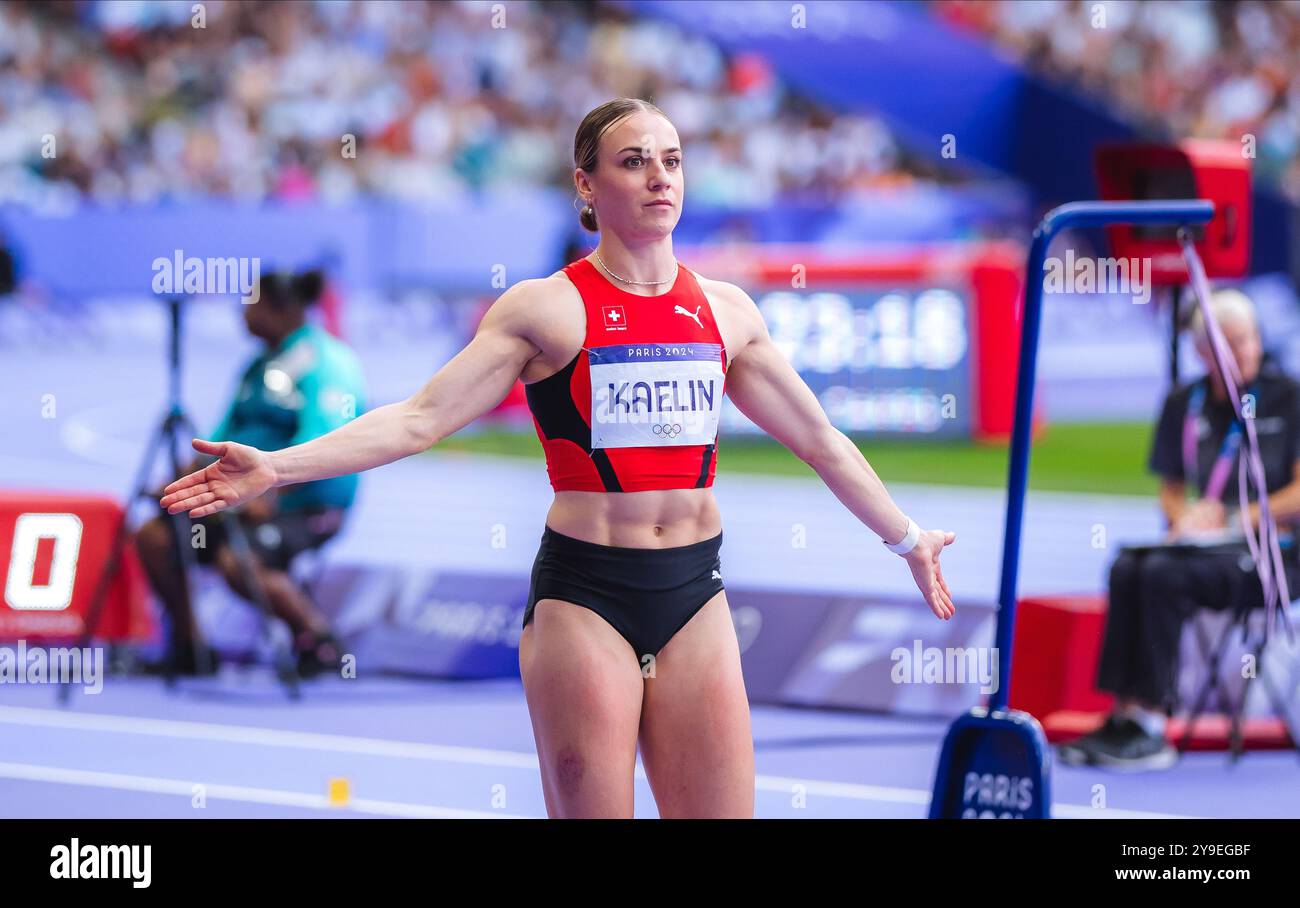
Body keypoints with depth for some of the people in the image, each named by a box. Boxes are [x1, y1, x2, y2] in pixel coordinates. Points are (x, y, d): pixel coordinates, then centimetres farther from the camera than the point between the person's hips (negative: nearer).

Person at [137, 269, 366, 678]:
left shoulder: (326, 363, -12)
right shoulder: (261, 365, 16)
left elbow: (320, 443, -24)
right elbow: (226, 434, 19)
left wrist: (268, 494, -30)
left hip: (309, 504, -9)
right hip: (244, 498, 9)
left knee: (237, 560, -34)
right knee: (154, 537, -4)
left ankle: (319, 643, -14)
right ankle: (190, 649, 6)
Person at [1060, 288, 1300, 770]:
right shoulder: (1183, 405, 12)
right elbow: (1171, 489, 21)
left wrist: (1230, 520, -14)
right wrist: (1184, 519, -2)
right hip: (1209, 547, 5)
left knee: (1164, 574, -30)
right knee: (1127, 569, -25)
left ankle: (1149, 723, -29)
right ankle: (1124, 714, -28)